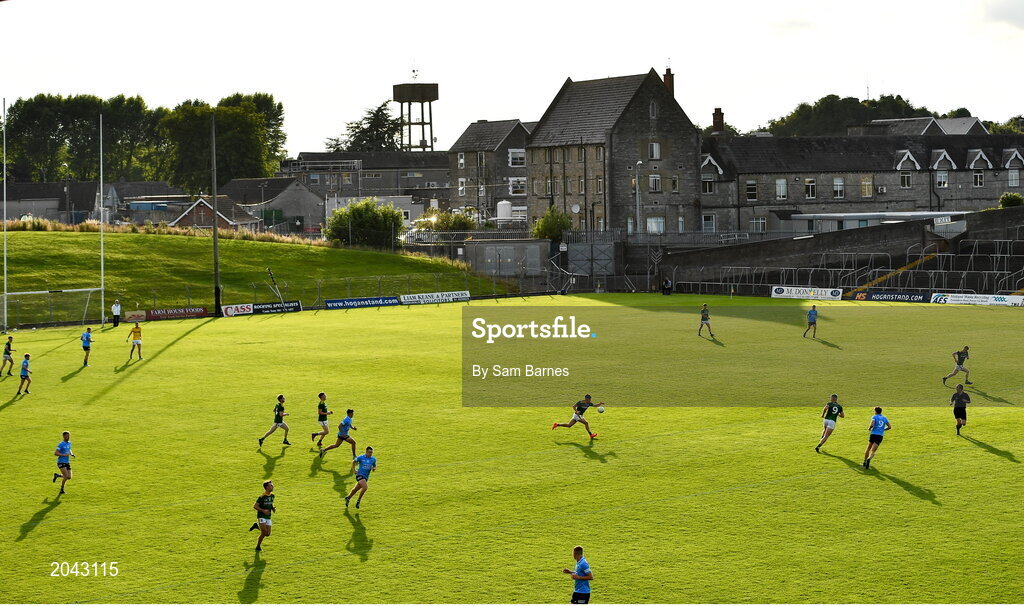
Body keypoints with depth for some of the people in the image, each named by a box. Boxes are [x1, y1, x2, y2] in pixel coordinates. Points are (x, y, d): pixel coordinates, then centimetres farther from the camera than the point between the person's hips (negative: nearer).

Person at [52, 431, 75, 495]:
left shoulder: (69, 443, 10)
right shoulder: (61, 444, -13)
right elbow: (55, 453, -17)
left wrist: (71, 454, 8)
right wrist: (64, 455, -25)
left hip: (67, 462, 7)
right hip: (61, 462, -7)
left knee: (69, 477, 1)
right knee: (66, 476, -17)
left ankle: (57, 475, 26)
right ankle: (61, 490, 2)